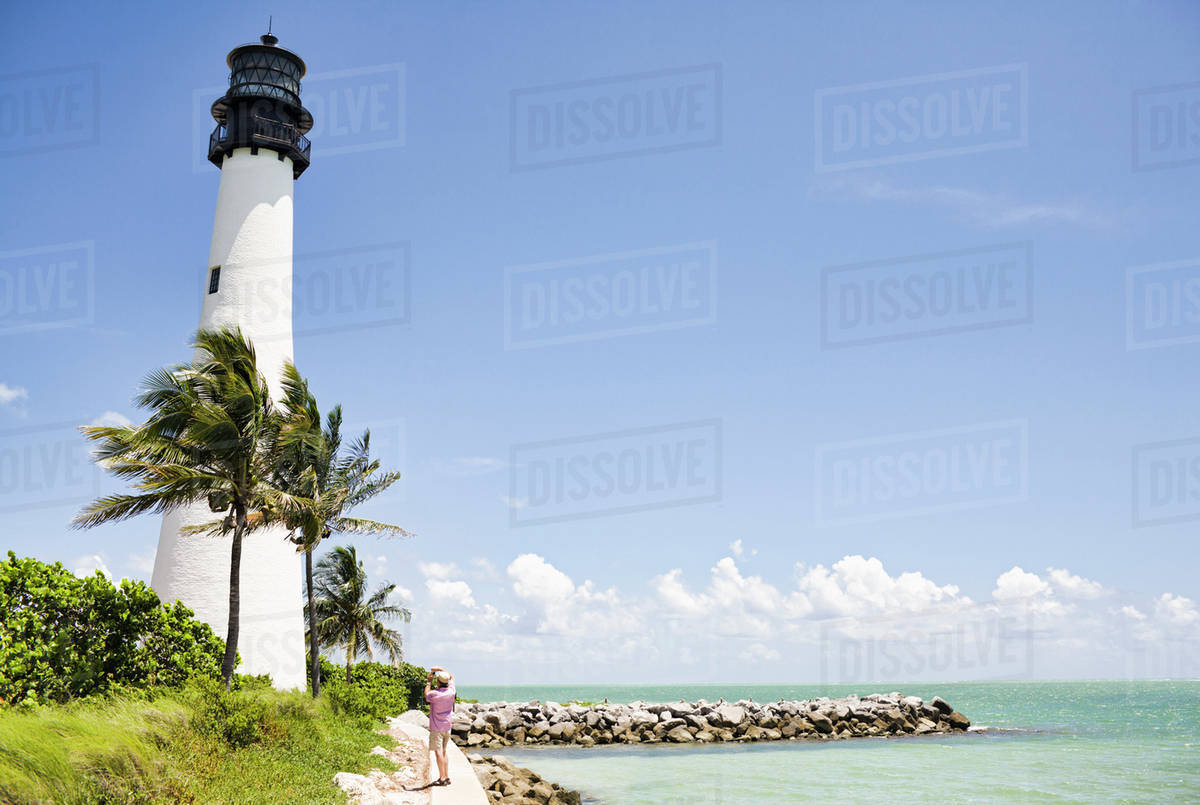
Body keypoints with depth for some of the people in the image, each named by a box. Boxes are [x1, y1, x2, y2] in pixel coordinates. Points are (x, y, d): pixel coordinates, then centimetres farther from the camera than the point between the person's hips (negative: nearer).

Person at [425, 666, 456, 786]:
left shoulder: (435, 694, -19)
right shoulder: (451, 691, -3)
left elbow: (426, 694, 5)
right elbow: (451, 676, 17)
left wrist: (429, 682, 14)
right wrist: (440, 669, 16)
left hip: (436, 727, -6)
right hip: (447, 726, 6)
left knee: (438, 751, -7)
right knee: (443, 751, 14)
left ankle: (442, 778, -11)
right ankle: (447, 777, 13)